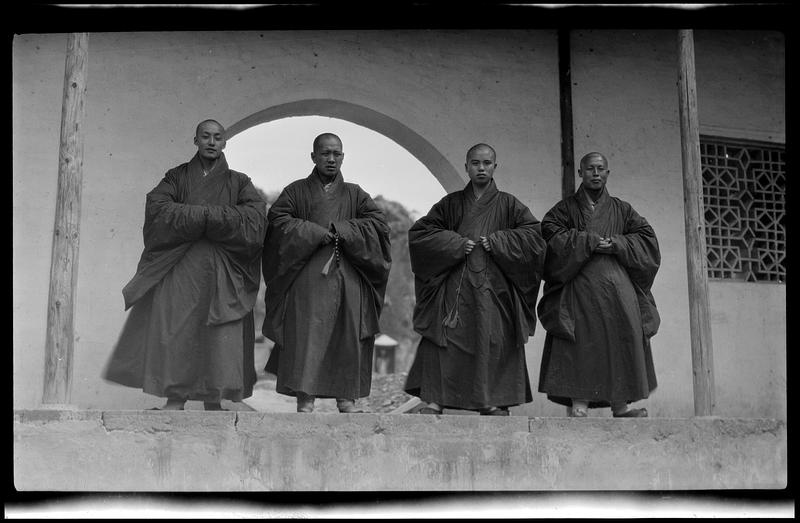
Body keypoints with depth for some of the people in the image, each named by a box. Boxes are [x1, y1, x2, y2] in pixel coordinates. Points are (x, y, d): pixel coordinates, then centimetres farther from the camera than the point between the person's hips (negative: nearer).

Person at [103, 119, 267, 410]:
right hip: (178, 271, 0)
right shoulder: (176, 177, 14)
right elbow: (156, 208, -5)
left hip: (222, 276, 0)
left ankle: (213, 401, 1)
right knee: (175, 335, -7)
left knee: (218, 340, -4)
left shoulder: (238, 183, 12)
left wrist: (206, 215, -12)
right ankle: (174, 399, -5)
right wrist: (211, 216, -12)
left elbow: (255, 217, -6)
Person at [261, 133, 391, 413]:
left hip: (348, 278, 2)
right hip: (308, 278, -2)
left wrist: (341, 231, -9)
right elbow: (278, 220, -3)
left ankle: (346, 397, 6)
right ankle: (305, 399, -10)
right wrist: (315, 234, -13)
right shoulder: (297, 191, 11)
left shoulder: (355, 194, 17)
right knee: (306, 335, -10)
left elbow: (378, 222, 3)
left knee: (347, 335, -1)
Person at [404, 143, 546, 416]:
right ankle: (434, 399, -6)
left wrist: (497, 242, -11)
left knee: (493, 342, -3)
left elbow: (534, 235, 0)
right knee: (444, 340, -9)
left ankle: (493, 402, 5)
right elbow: (418, 233, 6)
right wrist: (454, 244, -8)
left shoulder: (508, 205, 10)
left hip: (494, 288, 0)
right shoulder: (451, 204, 12)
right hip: (455, 288, 1)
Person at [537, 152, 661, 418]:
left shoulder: (621, 210, 20)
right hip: (580, 288, -2)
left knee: (620, 344, -7)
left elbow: (647, 236, 11)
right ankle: (578, 404, -17)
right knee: (581, 344, -14)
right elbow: (550, 232, -5)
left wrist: (615, 244, -6)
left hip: (617, 288, 3)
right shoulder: (566, 208, 13)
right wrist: (590, 241, -11)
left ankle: (620, 405, -6)